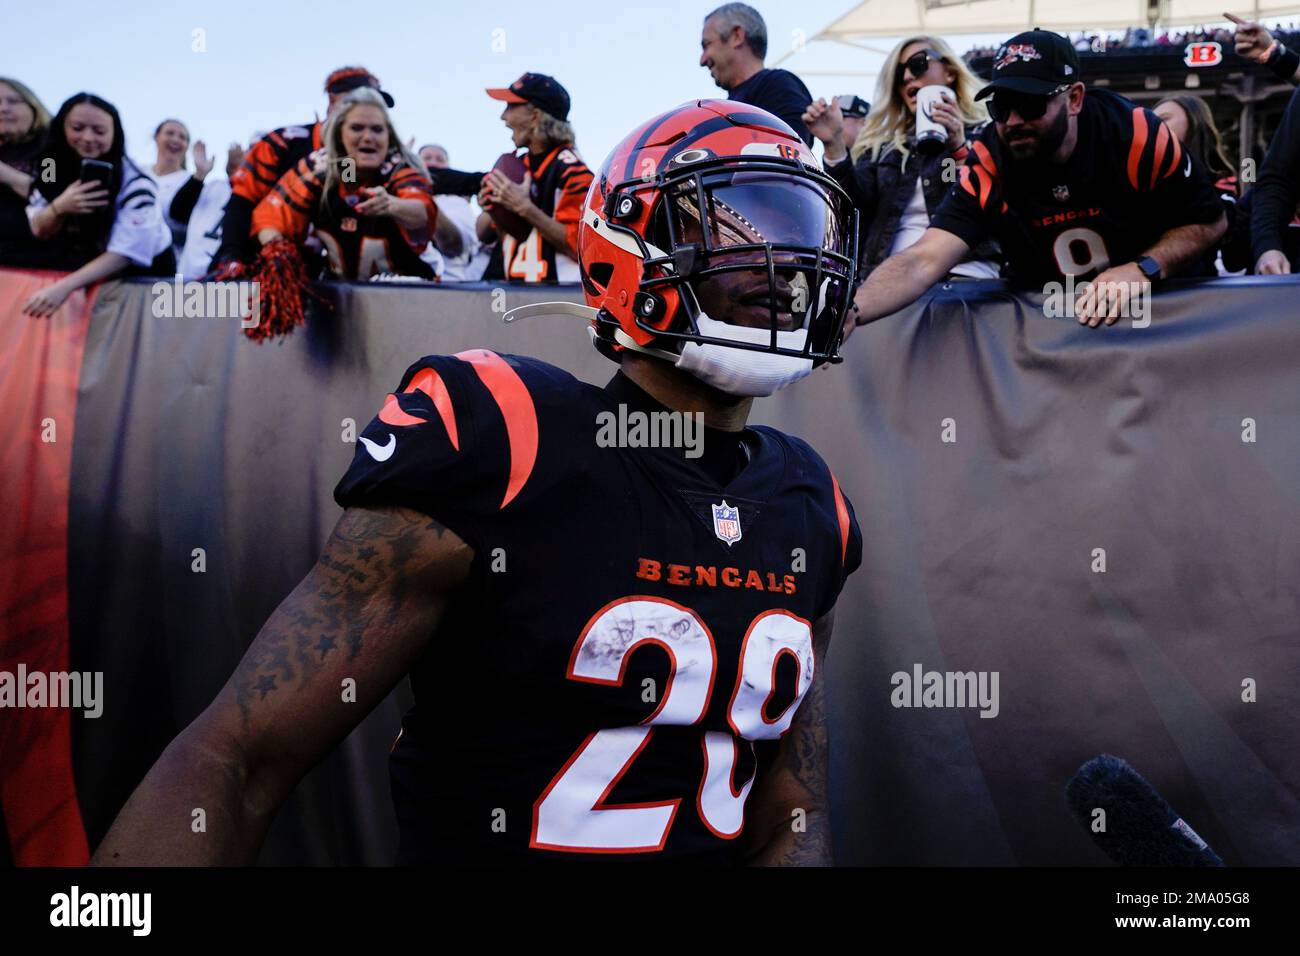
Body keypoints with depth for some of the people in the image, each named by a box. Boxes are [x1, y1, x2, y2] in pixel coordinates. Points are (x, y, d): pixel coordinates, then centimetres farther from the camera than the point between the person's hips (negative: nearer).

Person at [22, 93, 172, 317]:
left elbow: (125, 253, -27)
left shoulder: (135, 182, -21)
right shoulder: (54, 169, -5)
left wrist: (64, 286, -37)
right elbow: (38, 231, -1)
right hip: (87, 266, 4)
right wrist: (59, 208, -24)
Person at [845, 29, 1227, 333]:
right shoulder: (987, 167, -20)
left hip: (1157, 298, 0)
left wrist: (1142, 269, -26)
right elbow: (924, 259, -31)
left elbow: (1209, 221, -8)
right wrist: (850, 312, -50)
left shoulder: (1134, 133, -21)